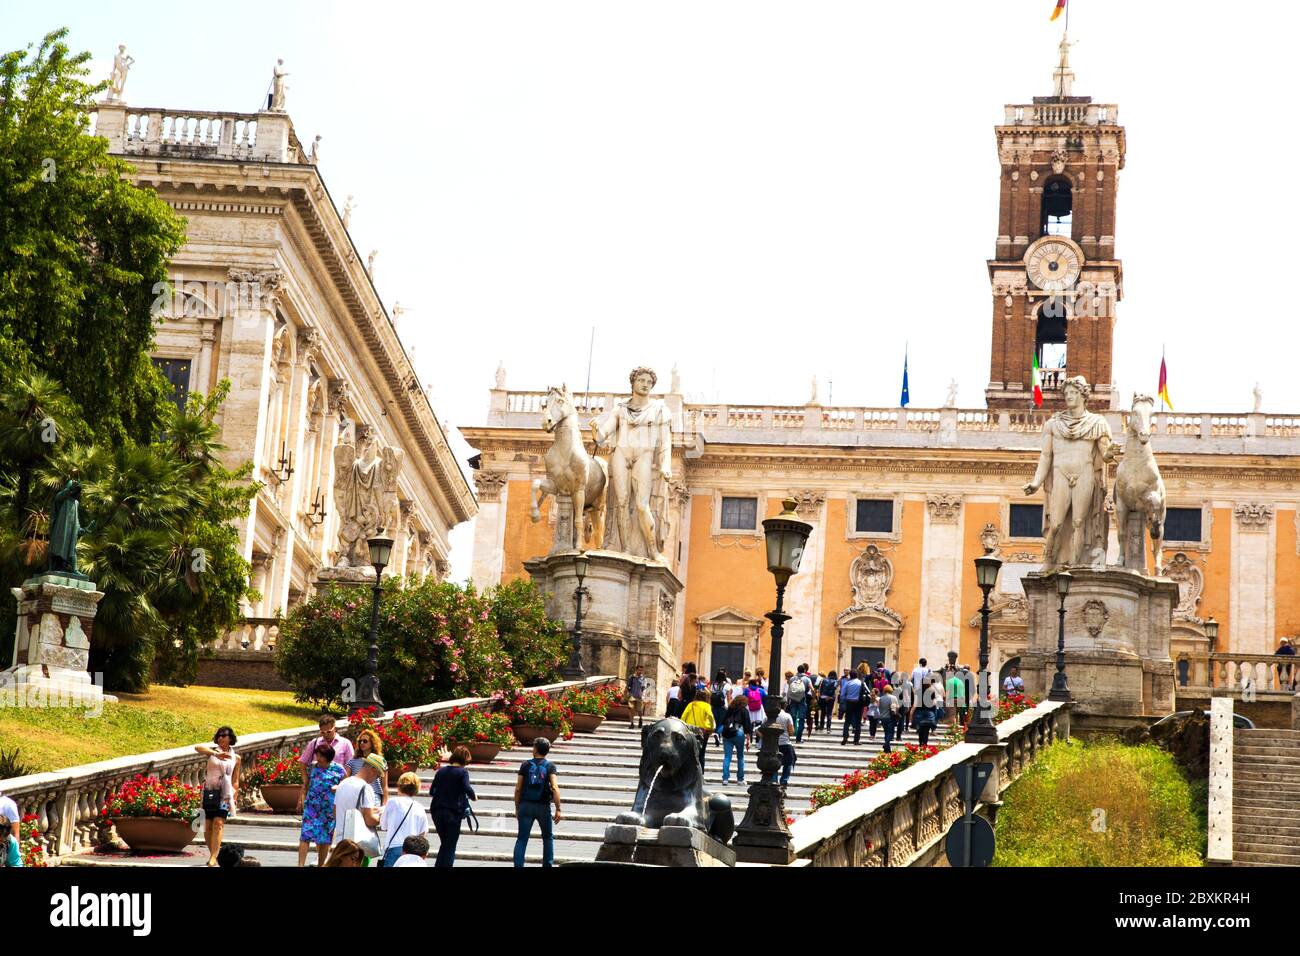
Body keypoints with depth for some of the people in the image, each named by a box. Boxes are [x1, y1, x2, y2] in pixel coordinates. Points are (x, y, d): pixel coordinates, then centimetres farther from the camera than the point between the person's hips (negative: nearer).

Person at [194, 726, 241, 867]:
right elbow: (198, 747, -18)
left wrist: (234, 799, 10)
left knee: (218, 823, -15)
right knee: (207, 826, 4)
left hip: (224, 793, -1)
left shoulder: (235, 758, 9)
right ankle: (213, 854, 23)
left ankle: (213, 858, -21)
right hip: (209, 791, 1)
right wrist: (216, 754, -32)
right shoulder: (213, 749, 4)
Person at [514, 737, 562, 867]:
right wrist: (558, 809, -11)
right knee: (548, 838, 17)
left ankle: (518, 865, -8)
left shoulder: (525, 765, 0)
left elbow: (518, 789, 0)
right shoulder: (550, 766, -3)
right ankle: (548, 864, 16)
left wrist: (517, 808, 10)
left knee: (522, 839, 2)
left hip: (526, 805, 0)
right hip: (543, 807, 0)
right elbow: (555, 787, -13)